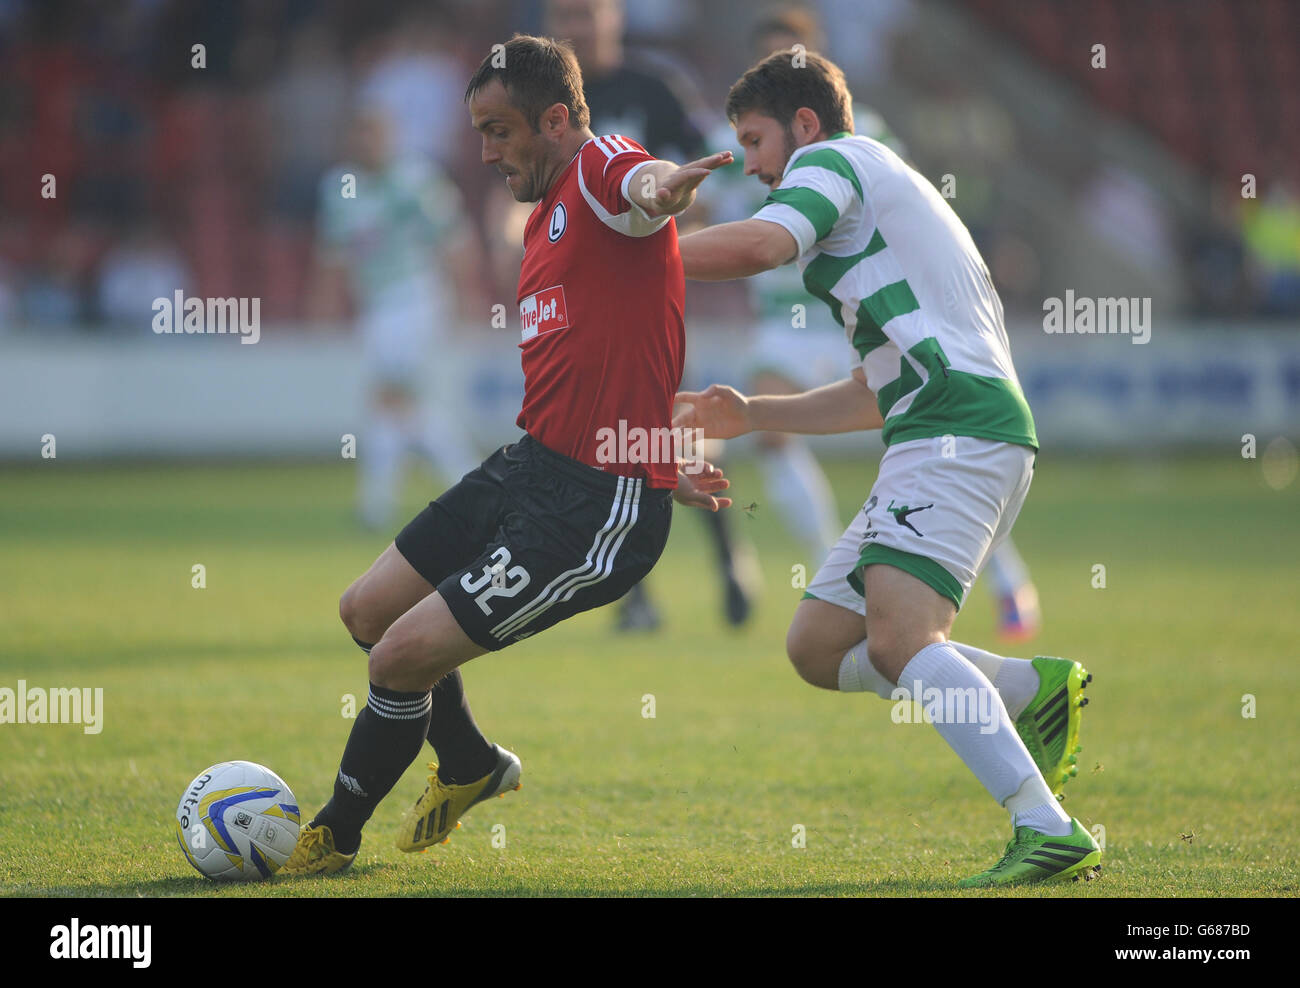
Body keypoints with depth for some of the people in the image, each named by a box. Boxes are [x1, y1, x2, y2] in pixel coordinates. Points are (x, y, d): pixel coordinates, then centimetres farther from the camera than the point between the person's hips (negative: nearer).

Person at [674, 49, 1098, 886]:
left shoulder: (832, 159, 4)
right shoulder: (878, 193, 32)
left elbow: (758, 246, -19)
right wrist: (753, 415, 30)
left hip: (959, 431, -10)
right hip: (941, 435, 10)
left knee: (899, 637, -25)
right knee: (818, 645, 9)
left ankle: (1049, 832, -33)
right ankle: (1033, 690, 6)